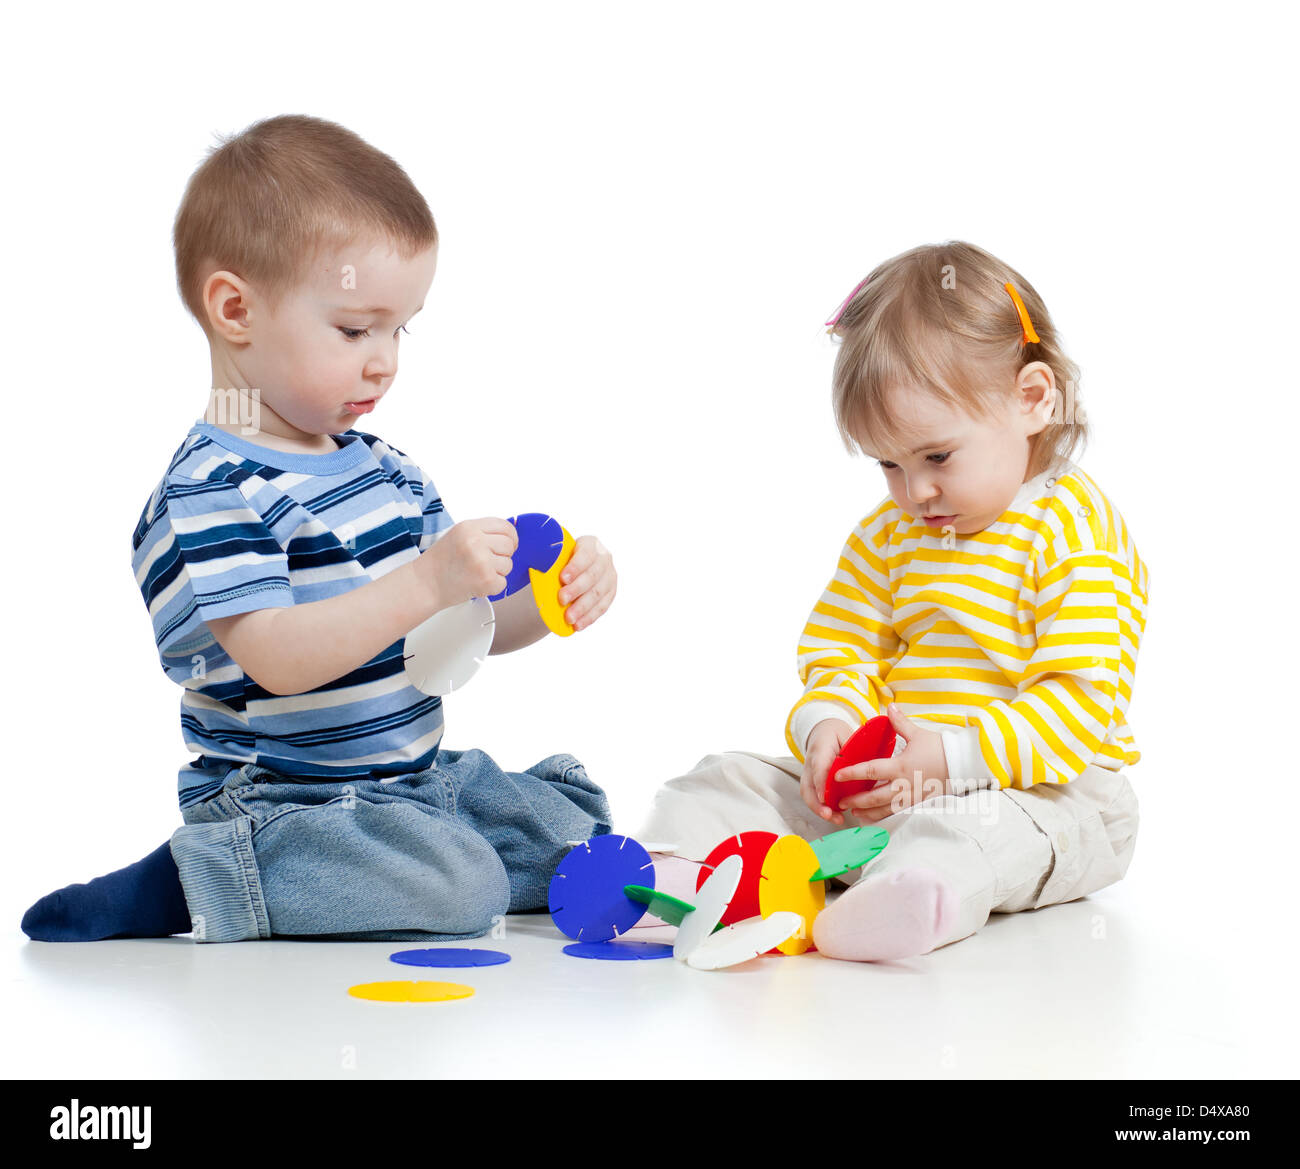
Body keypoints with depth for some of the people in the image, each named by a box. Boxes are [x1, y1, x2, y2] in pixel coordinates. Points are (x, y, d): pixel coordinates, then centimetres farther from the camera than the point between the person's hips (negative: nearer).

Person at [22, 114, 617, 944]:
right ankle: (180, 887, -15)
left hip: (413, 782, 9)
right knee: (458, 888, -28)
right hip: (276, 804, -9)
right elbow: (276, 658, -29)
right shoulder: (211, 492, -17)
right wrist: (424, 584, -37)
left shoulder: (385, 470, 11)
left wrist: (553, 596, -9)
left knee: (573, 827, 10)